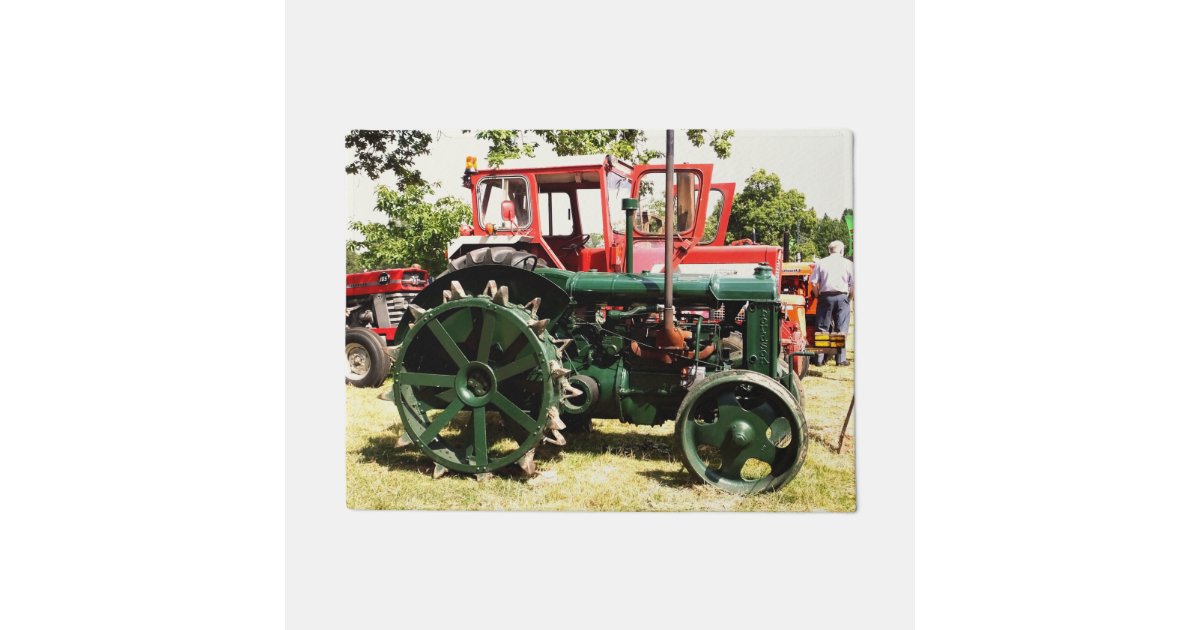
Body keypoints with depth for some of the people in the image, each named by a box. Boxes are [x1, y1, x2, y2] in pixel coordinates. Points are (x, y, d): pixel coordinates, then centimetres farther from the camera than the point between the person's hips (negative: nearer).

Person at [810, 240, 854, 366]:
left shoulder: (821, 263, 5)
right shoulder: (848, 263, 3)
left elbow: (814, 282, -1)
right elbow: (853, 284, -1)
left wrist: (818, 296, 11)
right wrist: (850, 298, 11)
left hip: (825, 296, 1)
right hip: (842, 297, -1)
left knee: (822, 328, 6)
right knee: (841, 329, 3)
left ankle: (819, 358, 6)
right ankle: (841, 358, 3)